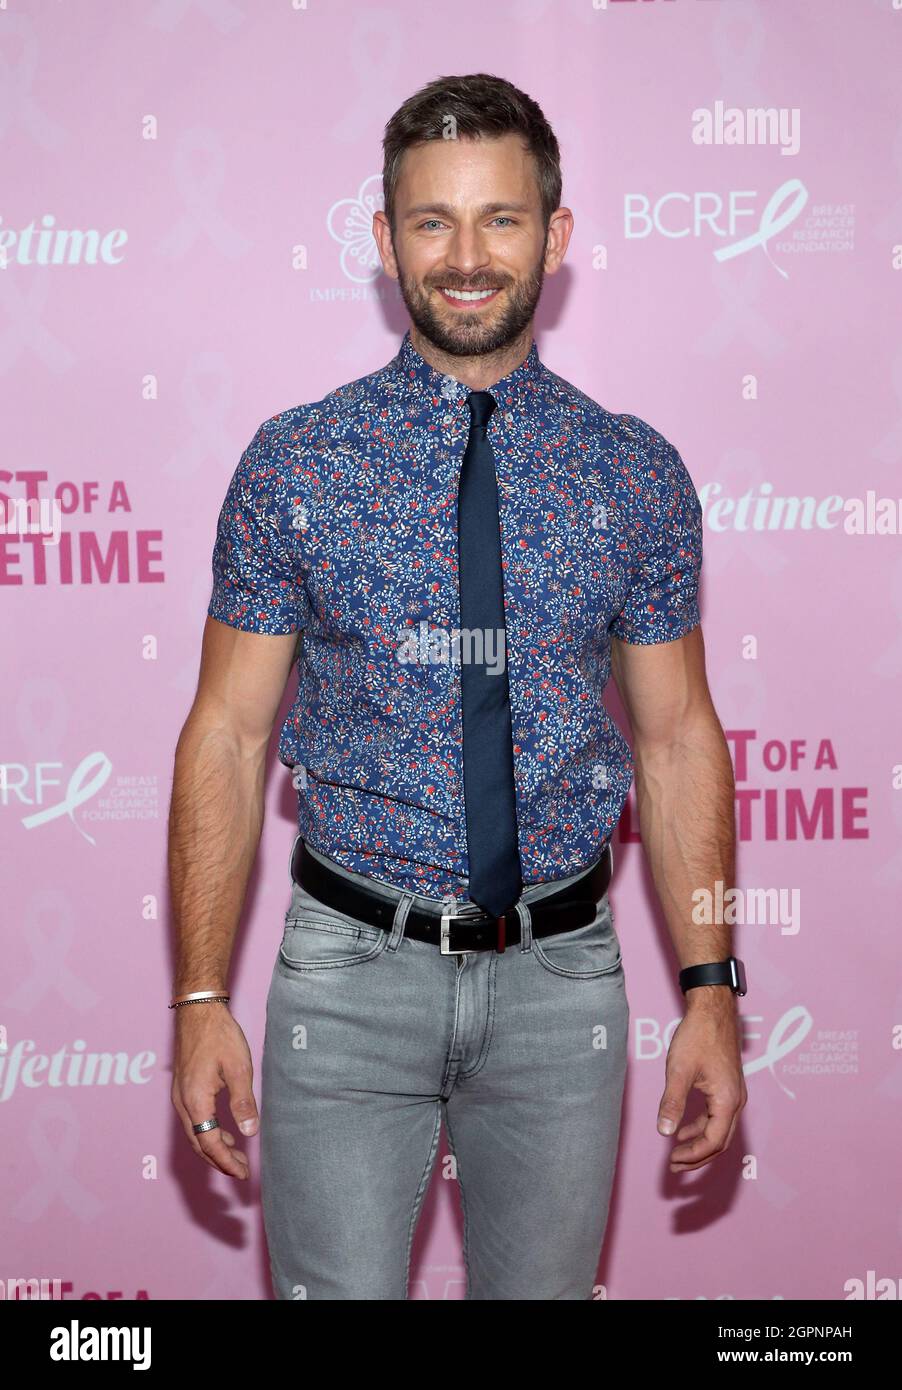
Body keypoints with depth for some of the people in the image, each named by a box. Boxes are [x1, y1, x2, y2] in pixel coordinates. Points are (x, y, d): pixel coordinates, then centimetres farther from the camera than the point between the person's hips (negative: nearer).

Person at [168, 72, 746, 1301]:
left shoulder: (638, 475, 1)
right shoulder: (293, 463, -3)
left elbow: (677, 738, 4)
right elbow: (229, 735, -3)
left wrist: (710, 989, -2)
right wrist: (202, 1003, -8)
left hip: (559, 973, 2)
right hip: (353, 969, -1)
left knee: (543, 1286, 15)